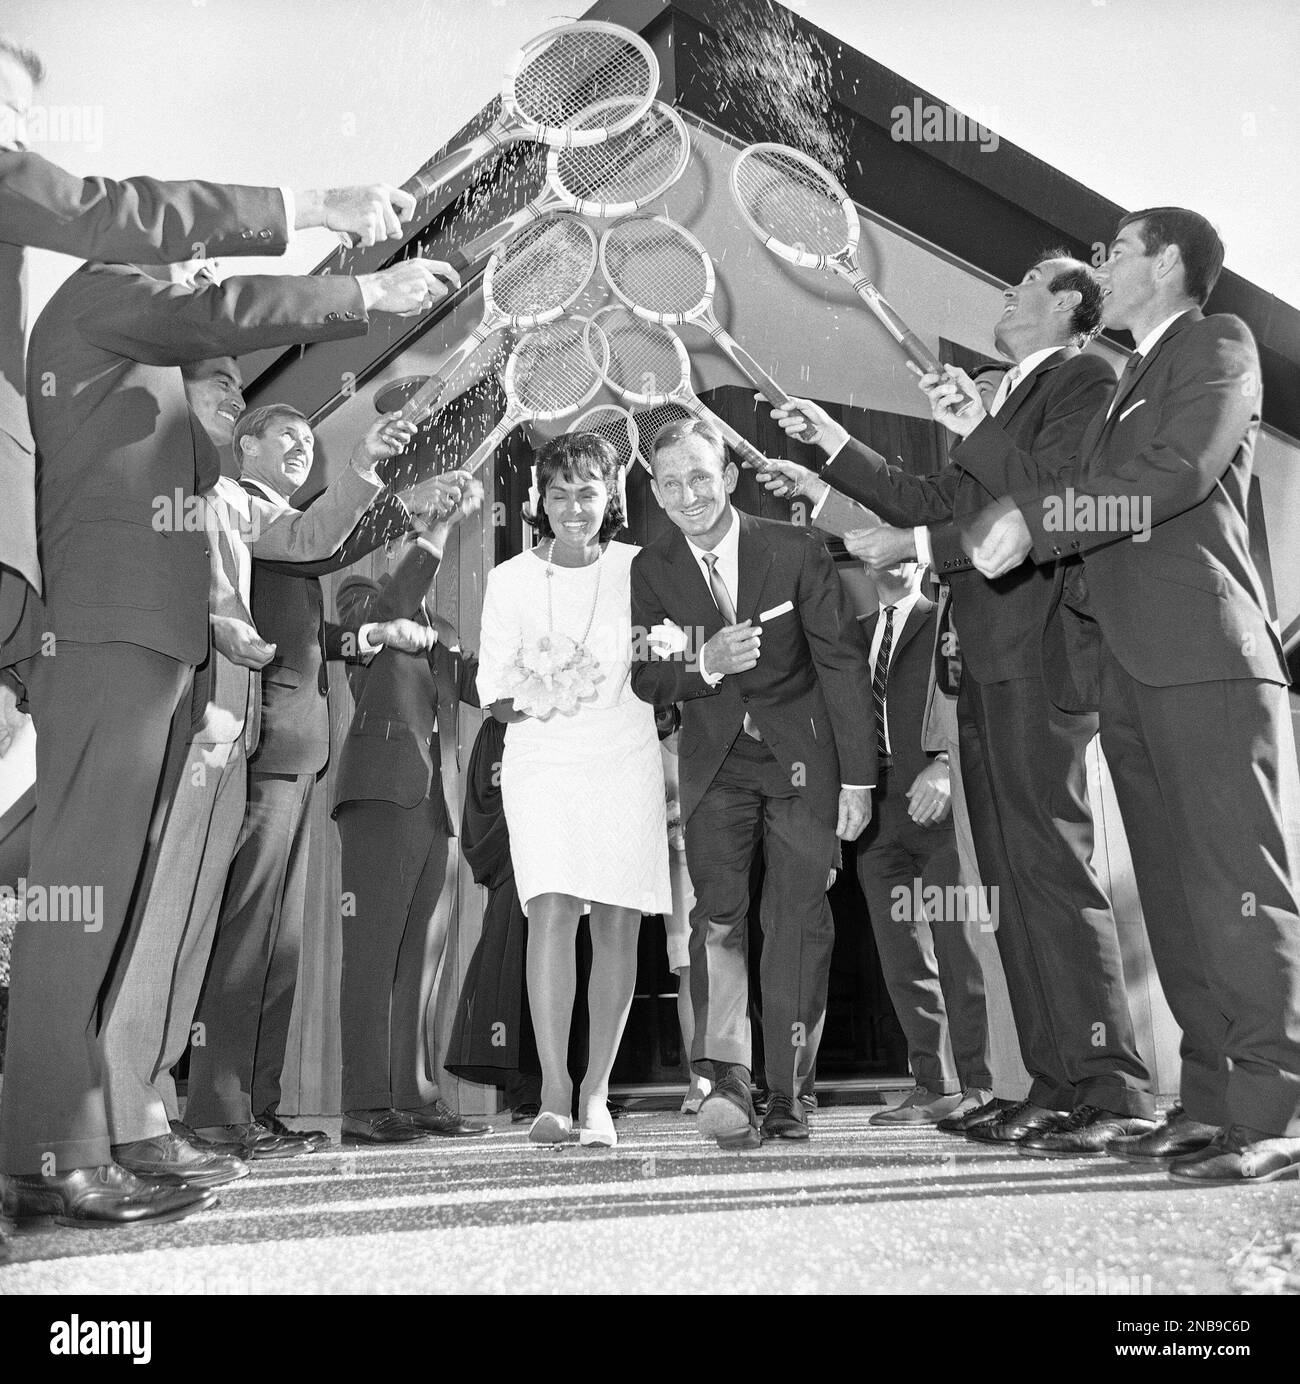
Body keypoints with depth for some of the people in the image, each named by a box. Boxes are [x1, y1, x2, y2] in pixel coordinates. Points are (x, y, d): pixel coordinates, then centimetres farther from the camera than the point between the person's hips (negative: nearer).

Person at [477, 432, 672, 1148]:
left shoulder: (639, 570, 4)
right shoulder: (509, 580, 4)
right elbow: (493, 690, 5)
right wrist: (526, 701, -15)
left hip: (627, 760, 1)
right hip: (540, 761, 0)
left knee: (616, 922, -1)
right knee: (551, 908, -16)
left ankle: (596, 1094, 9)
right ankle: (554, 1093, -11)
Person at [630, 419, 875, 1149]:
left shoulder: (797, 550, -9)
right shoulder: (651, 570, -1)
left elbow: (845, 662, -7)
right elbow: (645, 678, -1)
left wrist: (858, 778, -9)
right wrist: (702, 665, -24)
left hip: (802, 755, -1)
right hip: (717, 762, 2)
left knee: (799, 922, 0)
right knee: (718, 911, -14)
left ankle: (788, 1096, 10)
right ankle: (728, 1080, -17)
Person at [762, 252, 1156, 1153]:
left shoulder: (1084, 380, -1)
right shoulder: (1006, 400, 25)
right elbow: (930, 503, 27)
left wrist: (918, 546, -11)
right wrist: (834, 448, 27)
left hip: (1038, 654, -9)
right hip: (988, 668, 9)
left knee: (1053, 871, -11)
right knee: (1014, 883, 7)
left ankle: (1115, 1091, -4)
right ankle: (1055, 1083, 13)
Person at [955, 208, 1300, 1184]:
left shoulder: (1218, 343, 3)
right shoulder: (1128, 383, 27)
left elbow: (1176, 475, -13)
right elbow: (1069, 499, 21)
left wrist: (1033, 521, -10)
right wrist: (974, 433, 18)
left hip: (1211, 662, -8)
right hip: (1134, 671, 8)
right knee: (1176, 899, 6)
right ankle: (1212, 1101, 12)